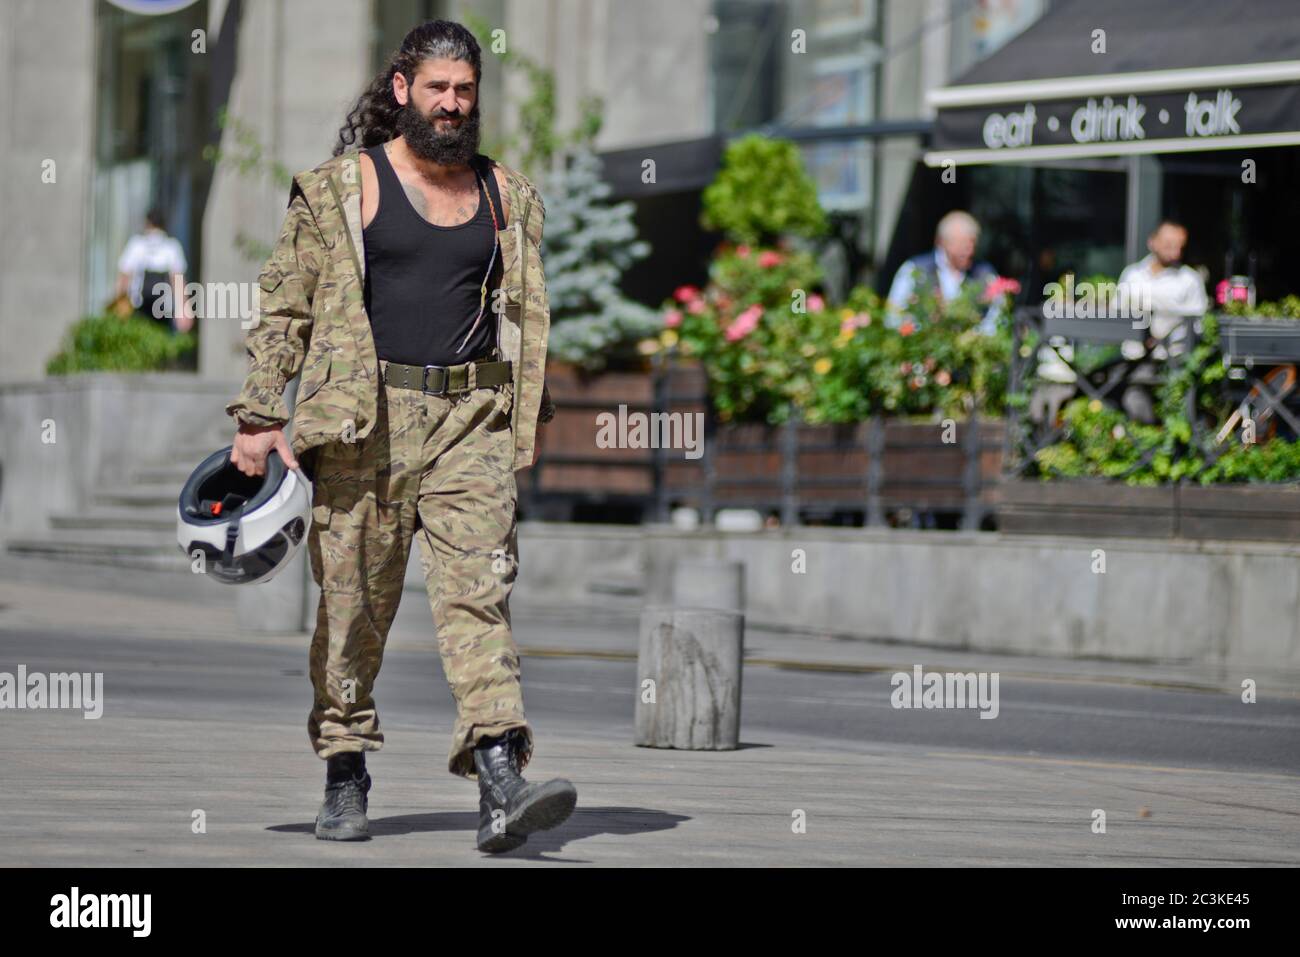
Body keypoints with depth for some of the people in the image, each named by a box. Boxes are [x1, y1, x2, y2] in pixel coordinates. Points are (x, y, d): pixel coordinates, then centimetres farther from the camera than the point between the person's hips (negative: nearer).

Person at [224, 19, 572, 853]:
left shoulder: (507, 196, 13)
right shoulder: (340, 188, 2)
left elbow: (531, 316, 19)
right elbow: (285, 306, 1)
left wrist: (531, 420, 15)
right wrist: (261, 415, -5)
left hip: (472, 419, 2)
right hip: (365, 420, -2)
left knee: (480, 590, -11)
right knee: (355, 601, 3)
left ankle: (501, 784, -22)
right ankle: (346, 777, 19)